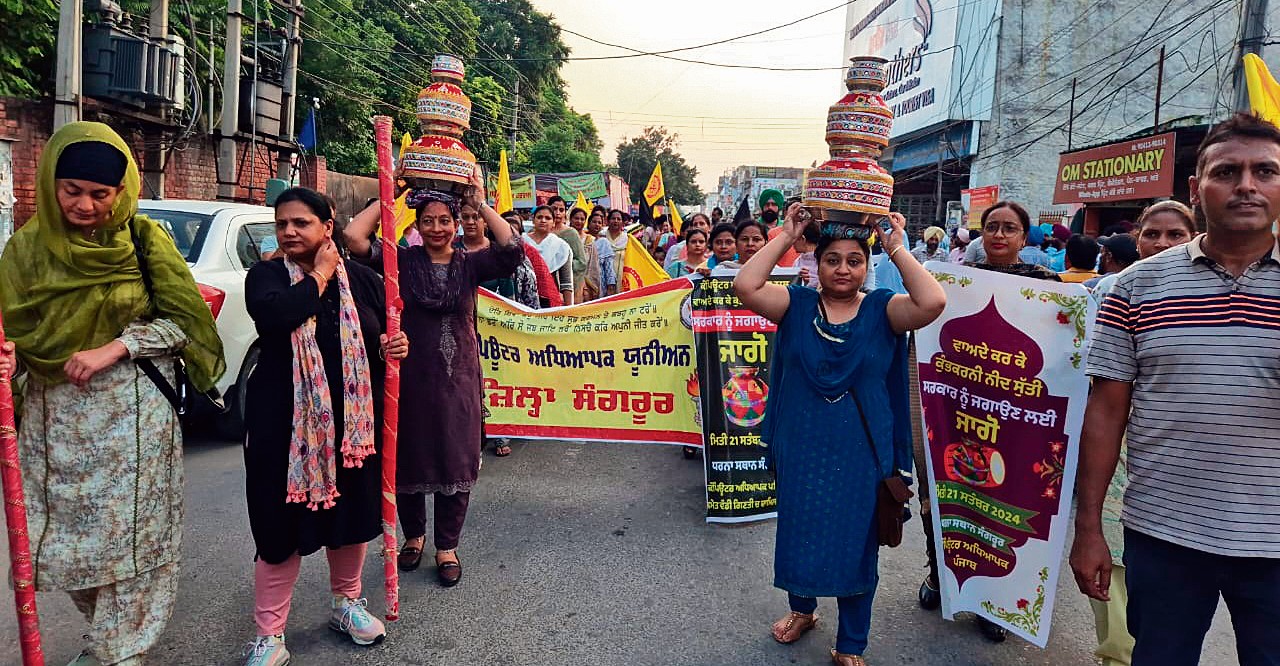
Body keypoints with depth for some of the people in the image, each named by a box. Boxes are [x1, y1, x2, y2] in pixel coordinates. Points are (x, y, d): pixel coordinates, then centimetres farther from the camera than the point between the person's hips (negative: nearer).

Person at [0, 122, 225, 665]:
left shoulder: (144, 239, -5)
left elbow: (182, 319, -4)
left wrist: (113, 348, -15)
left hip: (134, 415, -3)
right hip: (55, 417, 3)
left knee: (130, 537, 1)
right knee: (65, 538, 9)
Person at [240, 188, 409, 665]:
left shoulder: (361, 279, 5)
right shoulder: (265, 276, -2)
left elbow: (383, 337, 14)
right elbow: (277, 315, -25)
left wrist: (396, 347, -9)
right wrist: (320, 274, -12)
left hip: (354, 419, 3)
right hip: (285, 424, -3)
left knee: (351, 516, 15)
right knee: (282, 526, 3)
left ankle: (346, 603, 38)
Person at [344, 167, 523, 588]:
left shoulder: (470, 264, 1)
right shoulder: (402, 261, -1)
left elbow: (511, 249, -16)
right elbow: (354, 237, -14)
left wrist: (480, 204, -12)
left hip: (458, 378, 0)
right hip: (410, 376, 0)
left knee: (456, 461, 7)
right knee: (407, 458, 11)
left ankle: (447, 546, 24)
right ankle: (413, 535, 35)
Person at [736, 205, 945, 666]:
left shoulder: (882, 309, -4)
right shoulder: (797, 304, -2)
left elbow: (932, 303, -23)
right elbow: (745, 287, -18)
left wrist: (897, 248, -16)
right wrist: (786, 236, -14)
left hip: (861, 454, -1)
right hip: (800, 450, 1)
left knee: (856, 542, 12)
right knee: (799, 534, 18)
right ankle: (802, 609, 47)